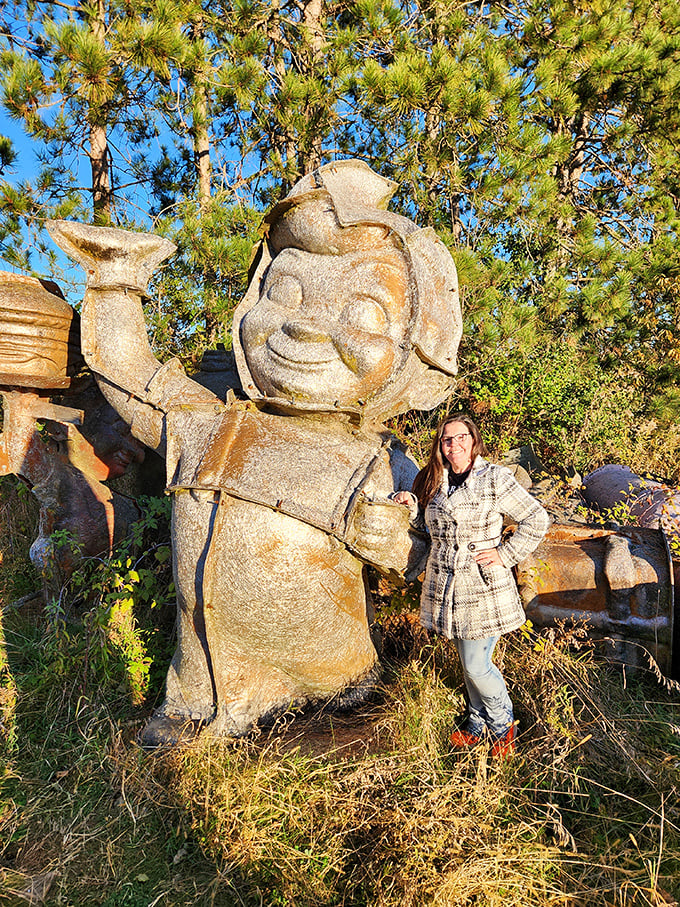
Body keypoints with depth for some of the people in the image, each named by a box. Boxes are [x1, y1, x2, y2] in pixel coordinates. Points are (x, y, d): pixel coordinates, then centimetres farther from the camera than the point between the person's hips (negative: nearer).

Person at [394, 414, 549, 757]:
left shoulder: (495, 479, -10)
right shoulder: (433, 480, 6)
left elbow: (537, 520, -5)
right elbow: (430, 524, 19)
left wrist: (506, 554, -11)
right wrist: (411, 503, 0)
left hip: (483, 588, -5)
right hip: (445, 586, 5)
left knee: (477, 666, 2)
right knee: (467, 662, 18)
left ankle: (503, 724, 30)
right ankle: (478, 723, 39)